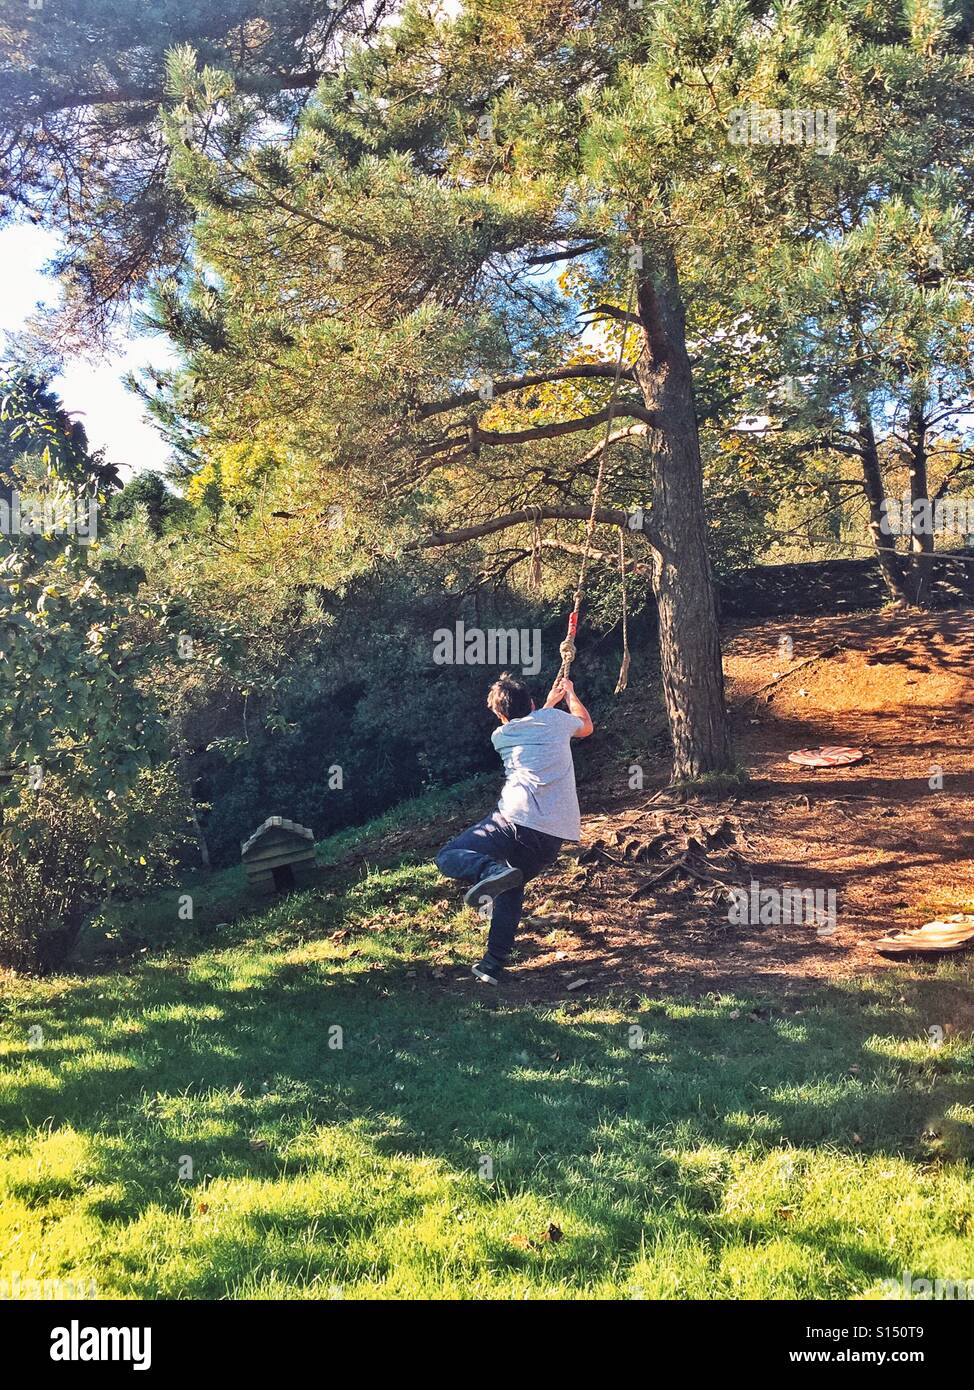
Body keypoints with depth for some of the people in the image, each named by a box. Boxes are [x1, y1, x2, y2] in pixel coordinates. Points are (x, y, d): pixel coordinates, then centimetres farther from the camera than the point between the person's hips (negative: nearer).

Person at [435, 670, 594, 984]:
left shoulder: (501, 736, 18)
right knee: (511, 887, 25)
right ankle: (494, 963, 17)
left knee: (448, 857, 3)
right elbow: (586, 726, 41)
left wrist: (551, 701, 54)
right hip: (554, 835, 4)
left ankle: (492, 871, -28)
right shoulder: (555, 719, 17)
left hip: (516, 819, -4)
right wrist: (570, 694, 56)